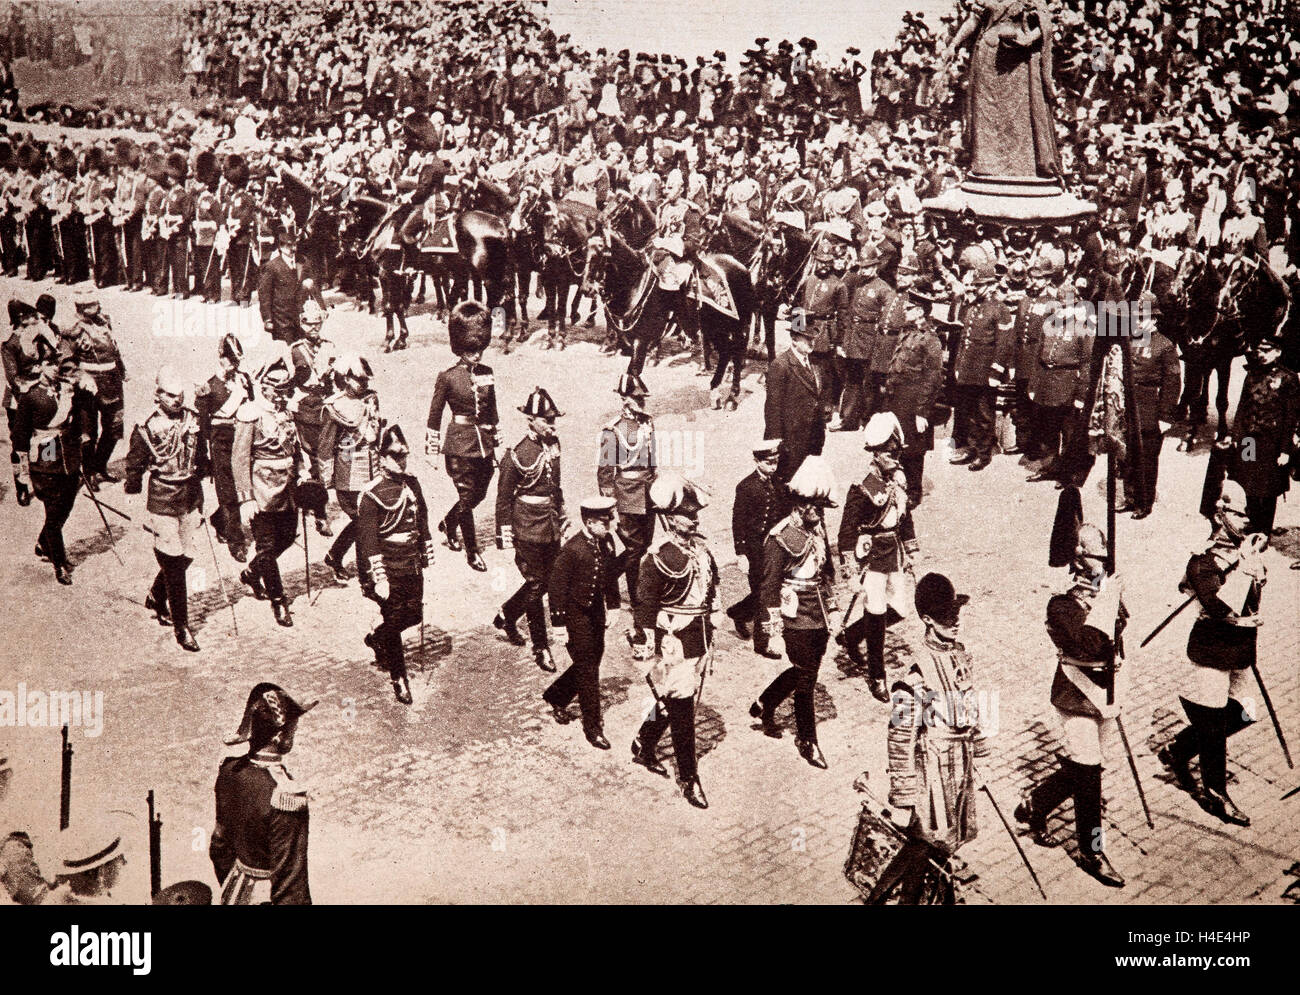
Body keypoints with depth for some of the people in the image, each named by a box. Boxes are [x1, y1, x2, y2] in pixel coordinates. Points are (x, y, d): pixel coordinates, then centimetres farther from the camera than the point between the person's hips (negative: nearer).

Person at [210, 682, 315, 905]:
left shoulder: (230, 771, -6)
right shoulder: (285, 796, -29)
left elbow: (219, 844, 9)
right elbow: (290, 874, -23)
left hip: (236, 890, 7)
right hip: (267, 899, -7)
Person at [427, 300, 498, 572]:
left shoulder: (487, 374, 6)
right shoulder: (447, 377, -7)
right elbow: (435, 414, -2)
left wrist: (495, 443, 16)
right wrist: (431, 450, -2)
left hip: (484, 444, 5)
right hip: (460, 444, -5)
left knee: (479, 494, 13)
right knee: (467, 497, -2)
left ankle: (448, 524, 40)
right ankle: (472, 552, 10)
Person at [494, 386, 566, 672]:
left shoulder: (553, 445, 4)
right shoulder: (516, 455, -16)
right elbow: (504, 498, -10)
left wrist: (561, 519, 20)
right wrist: (505, 538, -9)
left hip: (551, 529, 7)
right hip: (528, 529, -7)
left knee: (543, 581, 14)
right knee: (535, 585, -1)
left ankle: (506, 616, 38)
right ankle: (541, 649, 9)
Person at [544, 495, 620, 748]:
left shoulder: (607, 542, -3)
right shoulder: (572, 549, -23)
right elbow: (556, 586, -17)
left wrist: (613, 606, 14)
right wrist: (559, 624, -15)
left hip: (597, 611, 7)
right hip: (577, 613, -7)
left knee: (594, 659, 17)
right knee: (587, 668, -2)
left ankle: (556, 696, 41)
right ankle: (592, 726, 9)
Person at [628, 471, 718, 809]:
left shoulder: (698, 547, 5)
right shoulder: (660, 556, -20)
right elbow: (645, 604, -17)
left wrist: (709, 640, 21)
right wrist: (644, 648, -15)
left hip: (700, 641, 8)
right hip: (674, 646, -8)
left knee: (669, 702, 20)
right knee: (681, 710, 1)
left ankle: (643, 748, 41)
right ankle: (689, 779, 11)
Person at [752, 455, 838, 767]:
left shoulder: (819, 530, 6)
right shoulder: (781, 537, -17)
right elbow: (769, 586, -14)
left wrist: (831, 607, 21)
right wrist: (773, 630, -14)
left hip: (820, 619, 7)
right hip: (797, 620, -7)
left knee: (804, 671, 18)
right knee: (805, 678, 1)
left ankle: (764, 706, 41)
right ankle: (807, 741, 17)